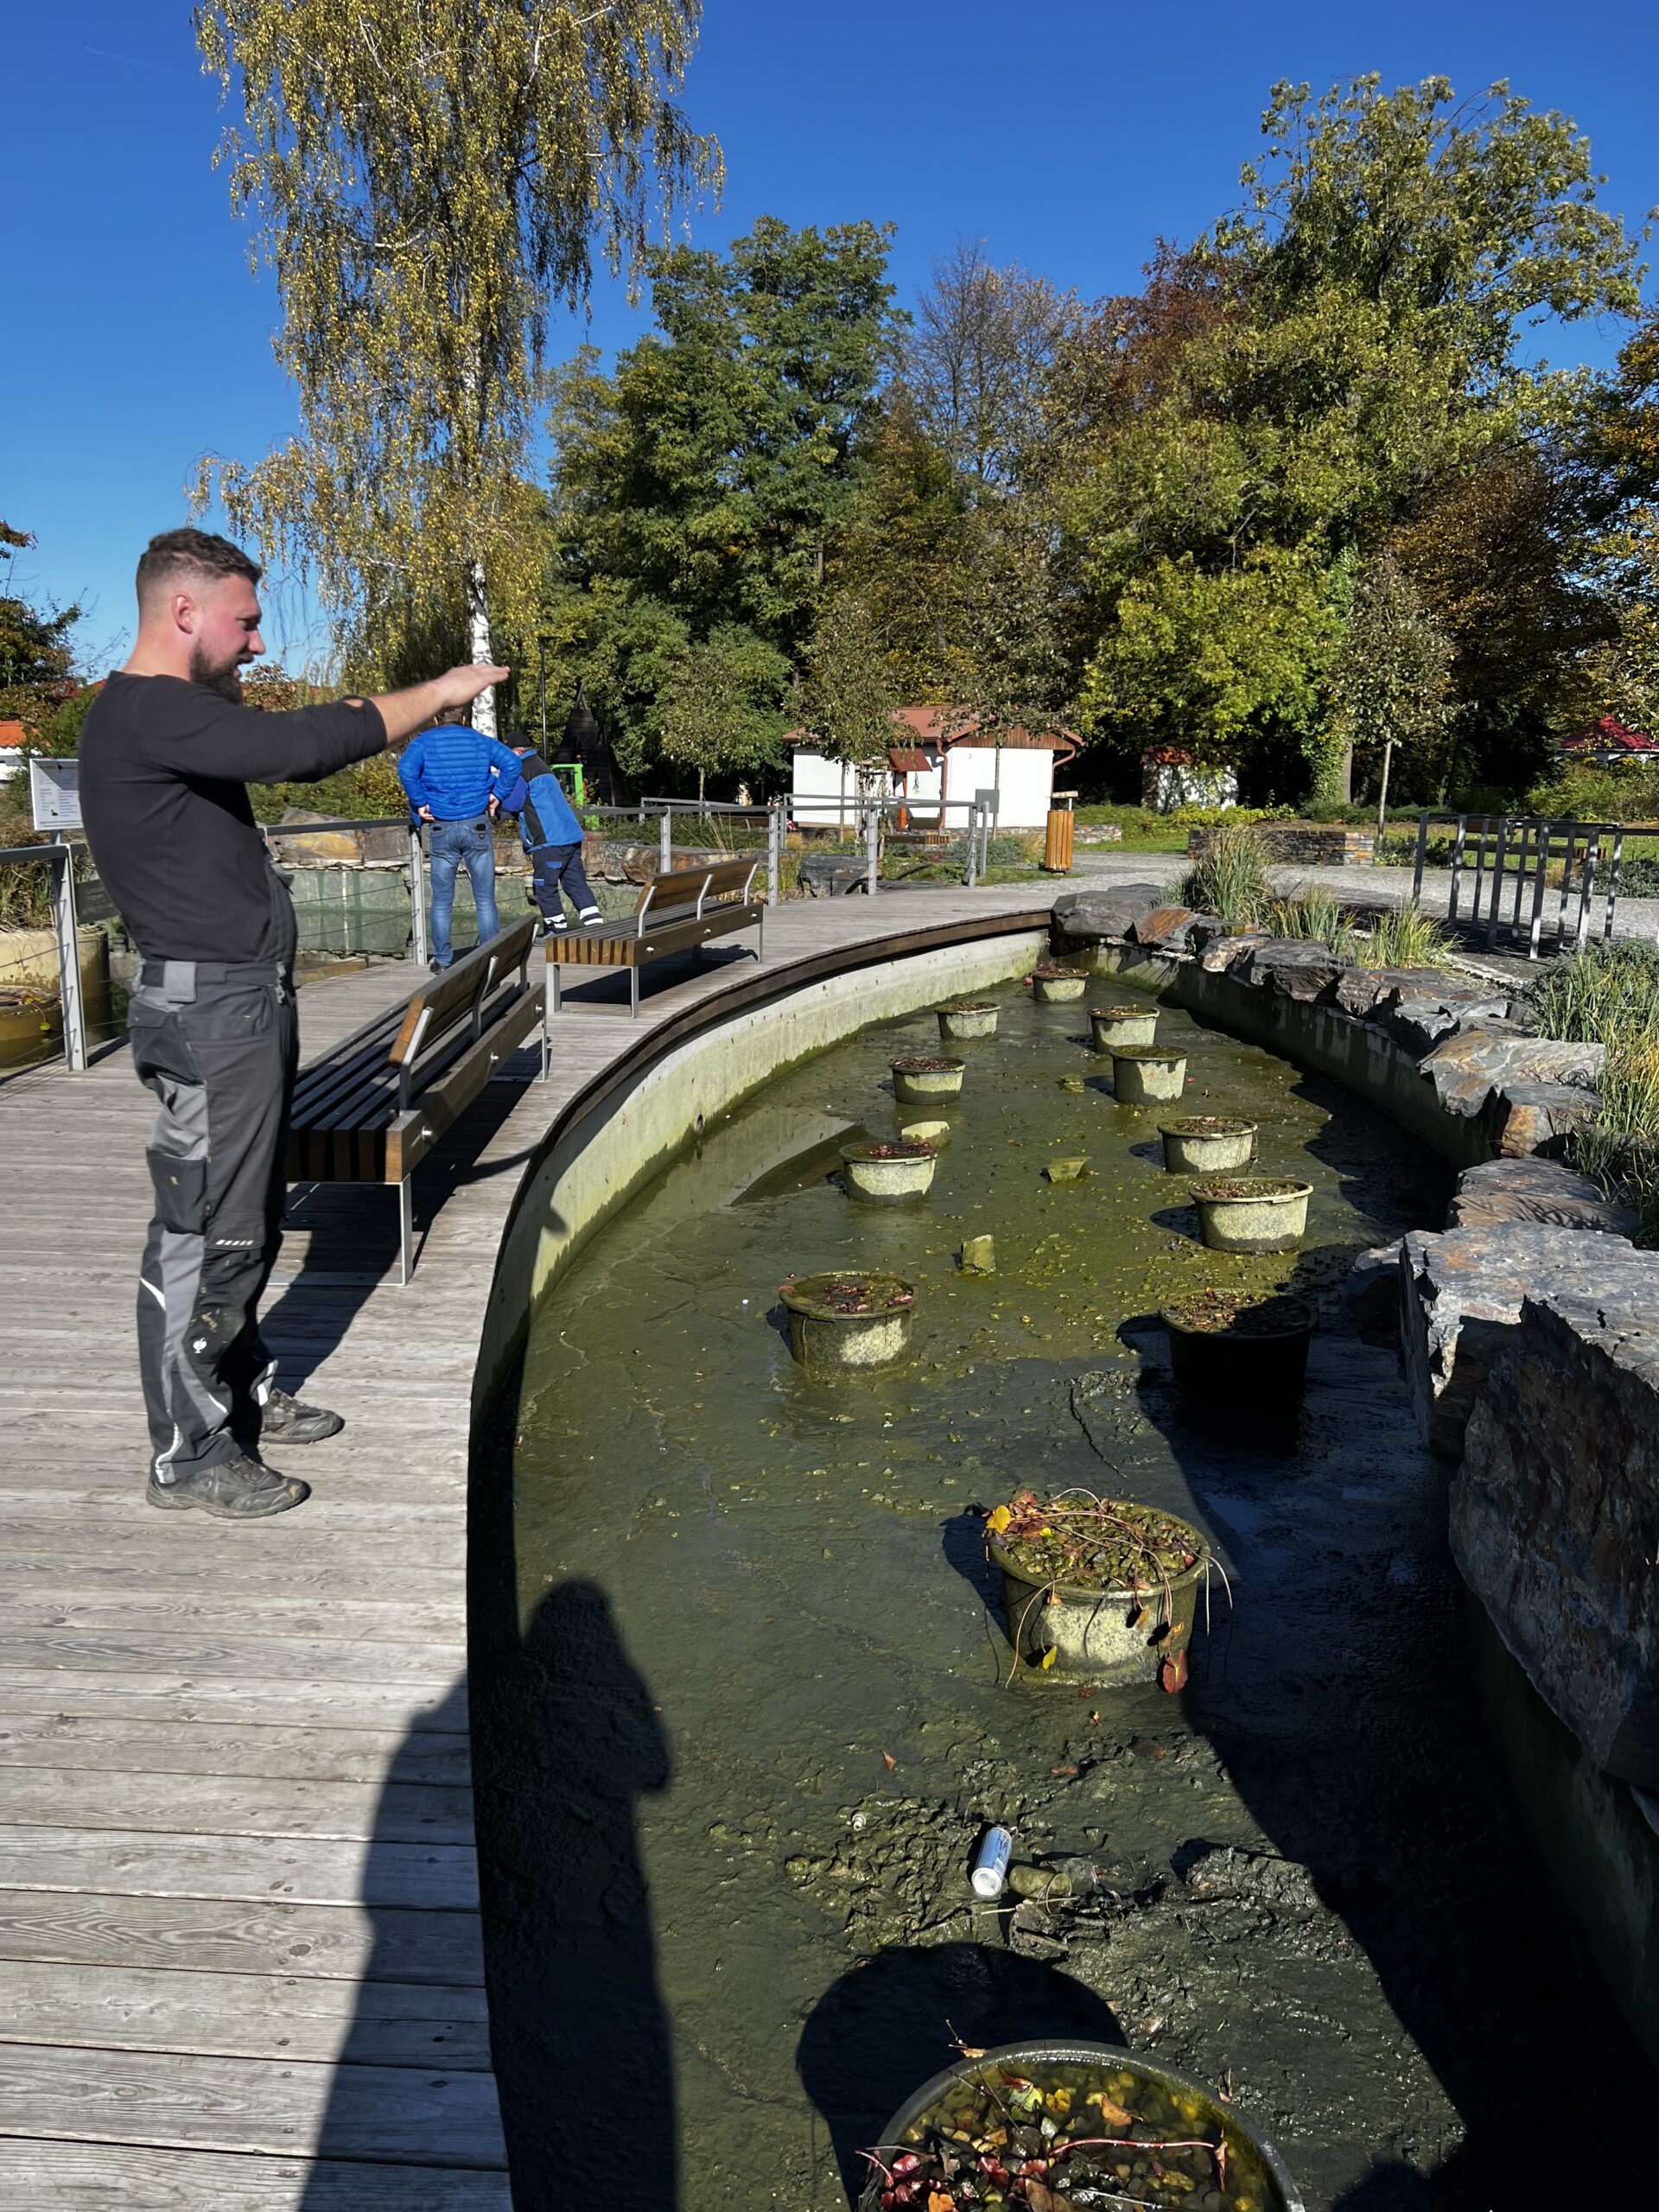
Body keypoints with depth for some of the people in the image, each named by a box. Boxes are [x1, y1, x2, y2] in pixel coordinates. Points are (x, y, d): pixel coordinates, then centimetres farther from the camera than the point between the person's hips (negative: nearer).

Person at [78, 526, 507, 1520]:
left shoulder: (183, 712, 15)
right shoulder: (146, 713, -19)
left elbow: (289, 741, 23)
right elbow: (301, 747, -29)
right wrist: (434, 693, -19)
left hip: (251, 1001, 11)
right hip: (210, 1010, -11)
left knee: (248, 1221, 19)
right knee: (202, 1235, -3)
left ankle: (246, 1391, 34)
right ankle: (188, 1454, 8)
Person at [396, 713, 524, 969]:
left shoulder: (424, 742, 5)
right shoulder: (479, 740, 9)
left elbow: (406, 770, -14)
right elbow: (512, 763, -5)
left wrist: (420, 804, -5)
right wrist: (496, 794, 2)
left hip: (442, 829, 0)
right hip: (477, 826, 0)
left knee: (442, 900, 8)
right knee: (485, 899, 4)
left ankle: (442, 959, 10)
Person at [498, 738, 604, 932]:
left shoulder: (520, 770, -5)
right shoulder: (540, 766, 24)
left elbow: (511, 804, -9)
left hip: (549, 842, -9)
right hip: (571, 836, 9)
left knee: (545, 888, 2)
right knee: (576, 882, 7)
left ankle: (557, 929, 5)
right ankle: (595, 924, -2)